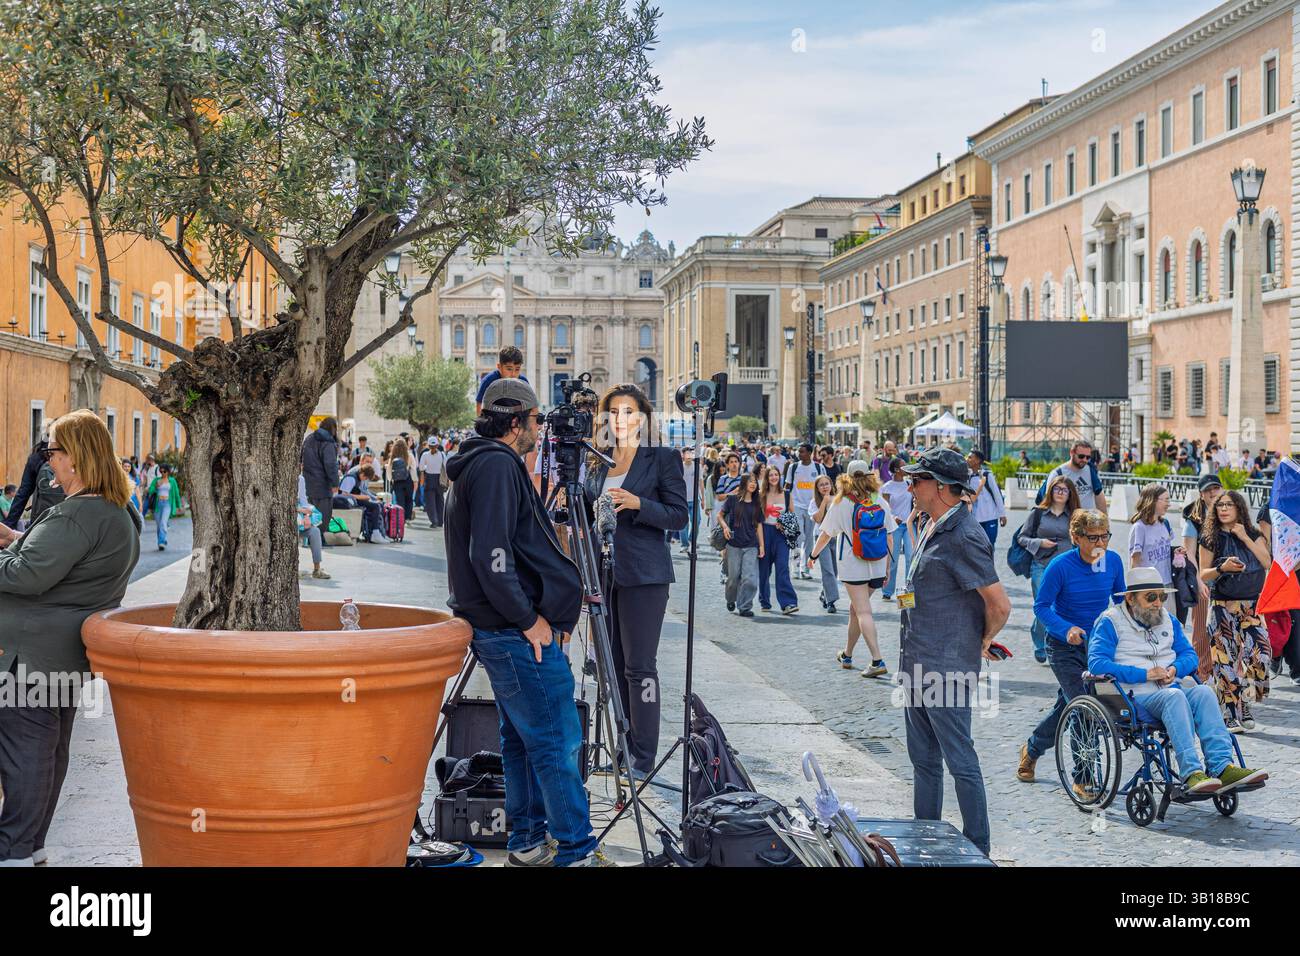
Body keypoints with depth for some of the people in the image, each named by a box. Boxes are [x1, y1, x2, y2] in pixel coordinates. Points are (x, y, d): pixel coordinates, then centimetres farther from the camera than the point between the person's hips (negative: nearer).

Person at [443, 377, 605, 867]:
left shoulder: (479, 465, 17)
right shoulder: (497, 465, -15)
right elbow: (491, 555, -24)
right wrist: (528, 619, -17)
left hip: (502, 630, 11)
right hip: (517, 633, -11)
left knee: (523, 738, 15)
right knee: (557, 742, -6)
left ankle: (526, 843, 22)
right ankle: (576, 851, -2)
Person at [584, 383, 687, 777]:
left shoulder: (662, 459, -2)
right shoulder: (597, 463, 14)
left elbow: (678, 515, -6)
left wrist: (637, 504, -19)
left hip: (643, 575, -6)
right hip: (603, 572, 6)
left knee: (638, 665, -6)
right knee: (611, 663, 8)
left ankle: (643, 758, -2)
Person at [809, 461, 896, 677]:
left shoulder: (841, 503, -7)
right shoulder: (880, 502, 3)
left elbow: (826, 534, -3)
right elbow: (889, 536, 4)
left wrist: (813, 555, 14)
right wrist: (887, 567, 13)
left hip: (852, 565, -4)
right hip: (876, 566, 5)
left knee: (863, 612, -7)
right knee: (856, 608, 19)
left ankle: (878, 661, -19)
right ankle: (847, 655, 32)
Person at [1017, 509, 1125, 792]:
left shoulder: (1113, 561, -5)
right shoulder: (1061, 566, -19)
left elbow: (1120, 599, 12)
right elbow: (1041, 606, -13)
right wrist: (1067, 629, -28)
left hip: (1098, 644, 5)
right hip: (1064, 647, -5)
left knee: (1066, 707, 14)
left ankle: (1032, 749, 39)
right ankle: (1084, 778, -1)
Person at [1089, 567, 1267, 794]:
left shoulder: (1168, 620, 20)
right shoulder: (1110, 622, 0)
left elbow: (1189, 654, 20)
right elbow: (1096, 664, -12)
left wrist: (1175, 669, -5)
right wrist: (1145, 674, -16)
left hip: (1171, 692, 6)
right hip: (1133, 698, -5)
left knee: (1203, 692, -25)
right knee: (1174, 696, -34)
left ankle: (1221, 767, -36)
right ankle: (1191, 773, -45)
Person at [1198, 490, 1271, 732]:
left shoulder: (1252, 535, 7)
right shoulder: (1211, 538, 3)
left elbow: (1267, 562, -6)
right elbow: (1203, 574, 3)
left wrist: (1245, 537, -11)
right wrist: (1222, 568, -17)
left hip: (1252, 605, 1)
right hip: (1222, 606, -1)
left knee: (1260, 653, -10)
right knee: (1227, 660, -5)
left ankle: (1244, 704, 11)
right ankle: (1231, 714, 0)